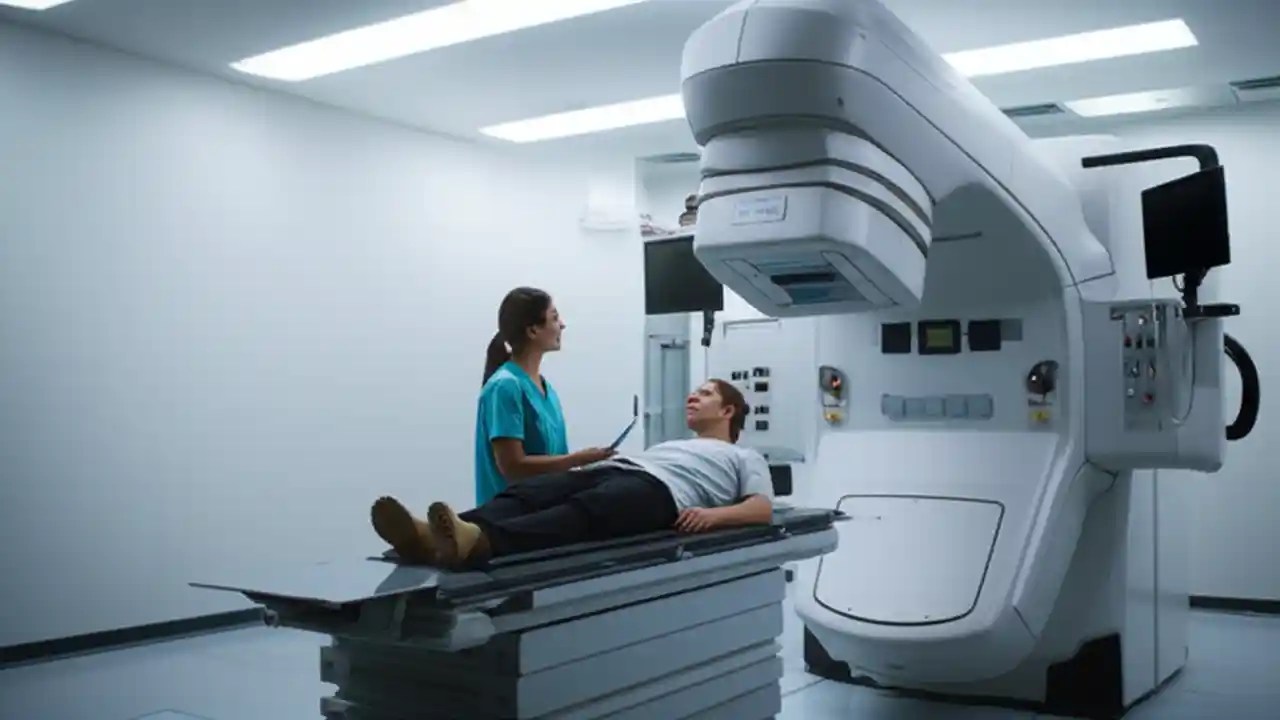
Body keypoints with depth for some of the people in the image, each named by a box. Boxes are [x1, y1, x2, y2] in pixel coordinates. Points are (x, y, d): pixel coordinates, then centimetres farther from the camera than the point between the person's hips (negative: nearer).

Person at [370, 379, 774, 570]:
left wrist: (712, 513, -12)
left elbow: (763, 510, 7)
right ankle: (433, 538, -55)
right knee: (529, 493, -27)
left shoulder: (744, 459, 29)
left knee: (583, 511, -39)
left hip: (658, 489, -6)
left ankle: (478, 542, -68)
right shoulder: (669, 445, 45)